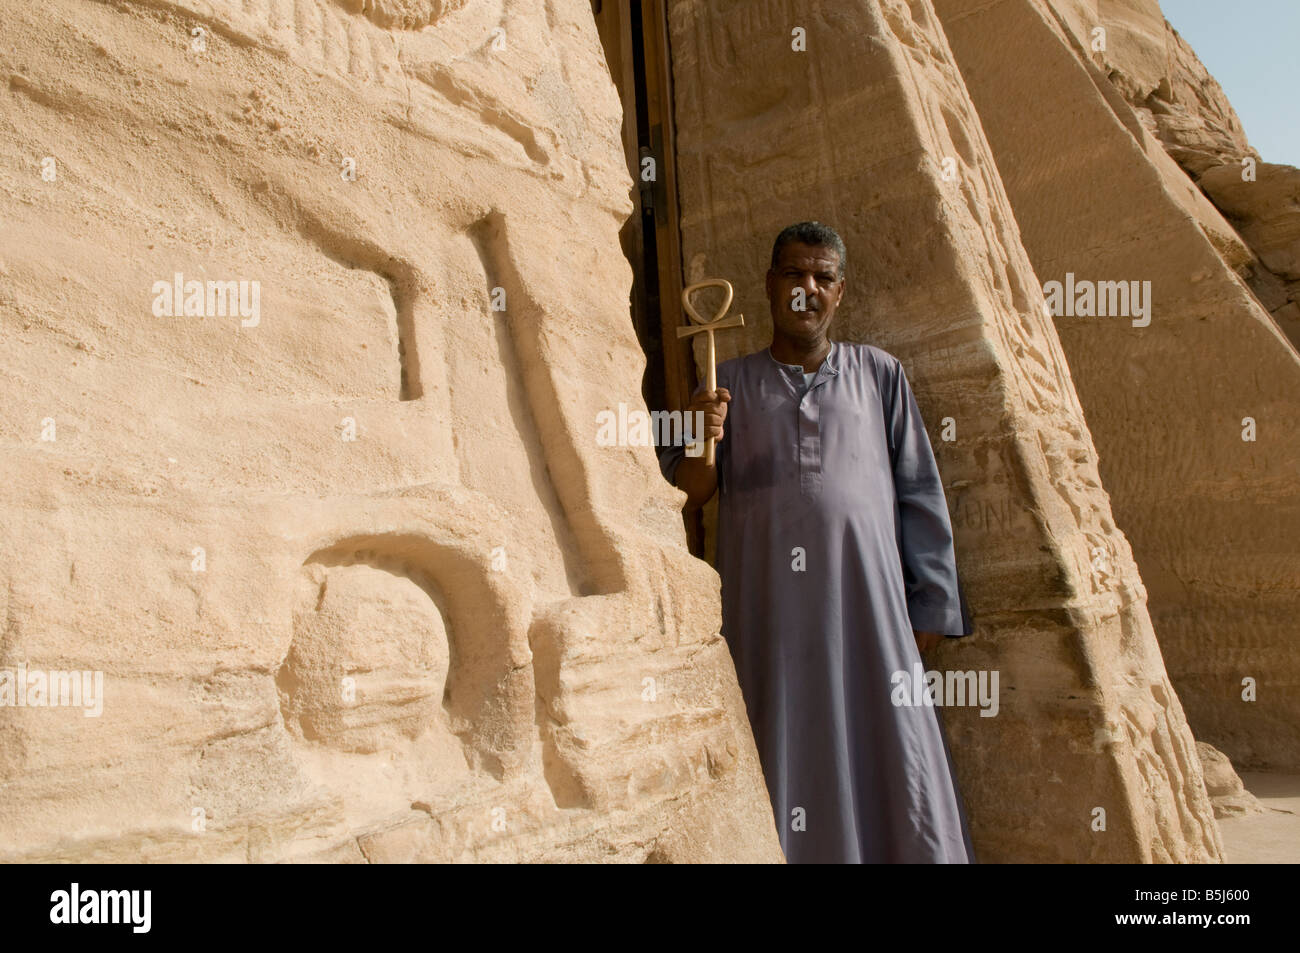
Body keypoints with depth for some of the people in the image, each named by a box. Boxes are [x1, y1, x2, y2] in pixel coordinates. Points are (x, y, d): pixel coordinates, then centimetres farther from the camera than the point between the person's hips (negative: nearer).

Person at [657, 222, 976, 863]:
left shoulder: (878, 375, 13)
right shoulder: (729, 384, 12)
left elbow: (920, 494, 10)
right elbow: (685, 496, 6)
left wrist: (931, 609, 3)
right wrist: (702, 443, -15)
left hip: (865, 603, 1)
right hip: (768, 612, 0)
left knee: (887, 762, 2)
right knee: (785, 765, 2)